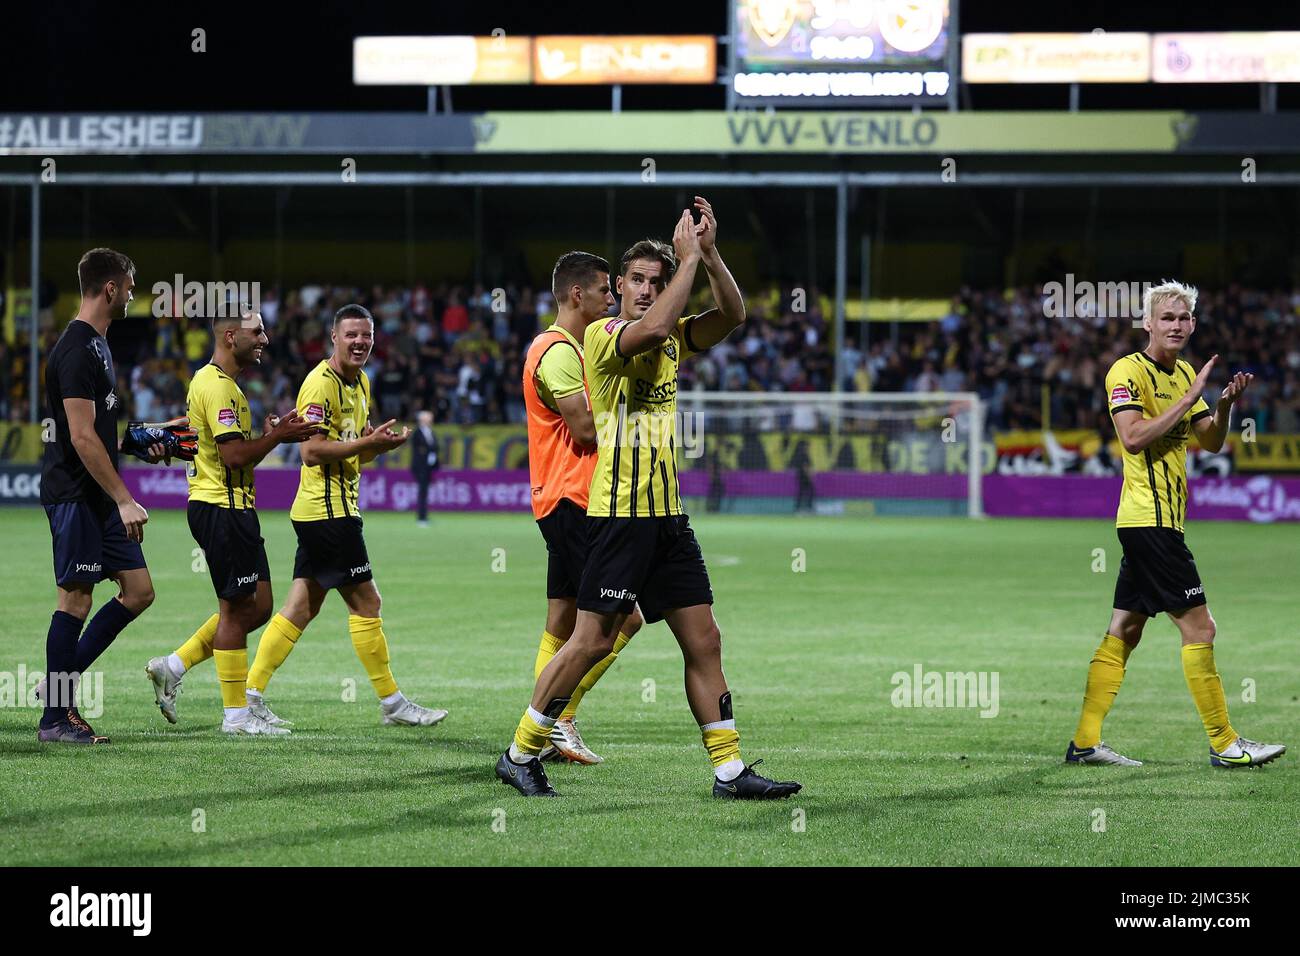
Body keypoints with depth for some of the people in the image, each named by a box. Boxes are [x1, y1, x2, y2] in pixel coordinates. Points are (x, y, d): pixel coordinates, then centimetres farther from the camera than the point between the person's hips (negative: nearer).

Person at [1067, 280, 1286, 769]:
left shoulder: (1184, 374, 17)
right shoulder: (1127, 371, -10)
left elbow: (1211, 441, 17)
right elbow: (1133, 436, -22)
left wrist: (1224, 404, -2)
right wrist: (1189, 398, -21)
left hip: (1162, 522, 9)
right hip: (1149, 521, -9)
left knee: (1124, 631, 8)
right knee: (1199, 627, -9)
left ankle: (1085, 742, 10)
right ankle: (1224, 744, -5)